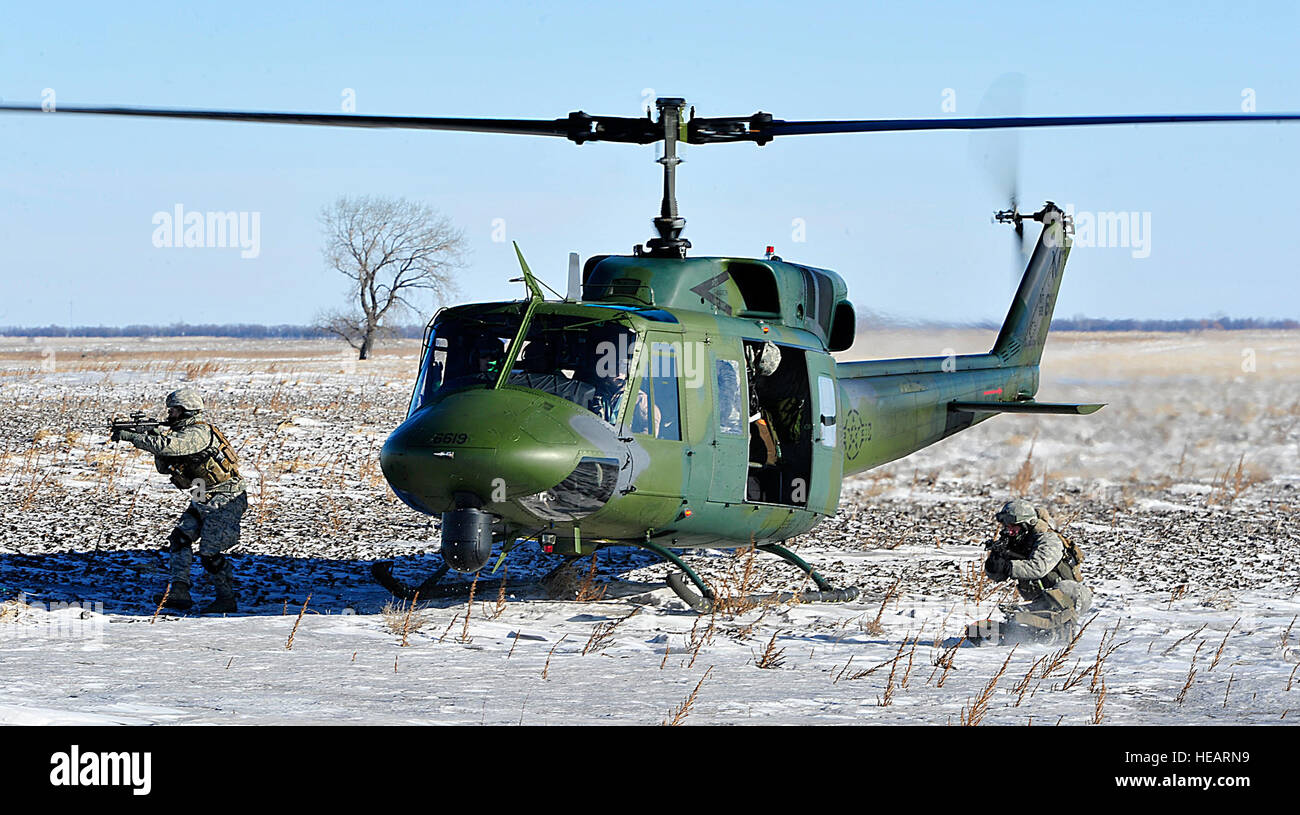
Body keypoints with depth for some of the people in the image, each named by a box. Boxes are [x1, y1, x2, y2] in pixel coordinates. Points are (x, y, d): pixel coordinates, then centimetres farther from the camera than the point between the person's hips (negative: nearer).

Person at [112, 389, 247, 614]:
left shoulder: (198, 433, -19)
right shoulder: (182, 433, 13)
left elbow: (168, 446, -33)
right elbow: (164, 467, 12)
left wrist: (132, 437, -28)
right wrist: (155, 437, -4)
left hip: (223, 502, -10)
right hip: (202, 501, 10)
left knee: (210, 553, -10)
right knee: (180, 538, -3)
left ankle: (227, 599, 5)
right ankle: (180, 593, -9)